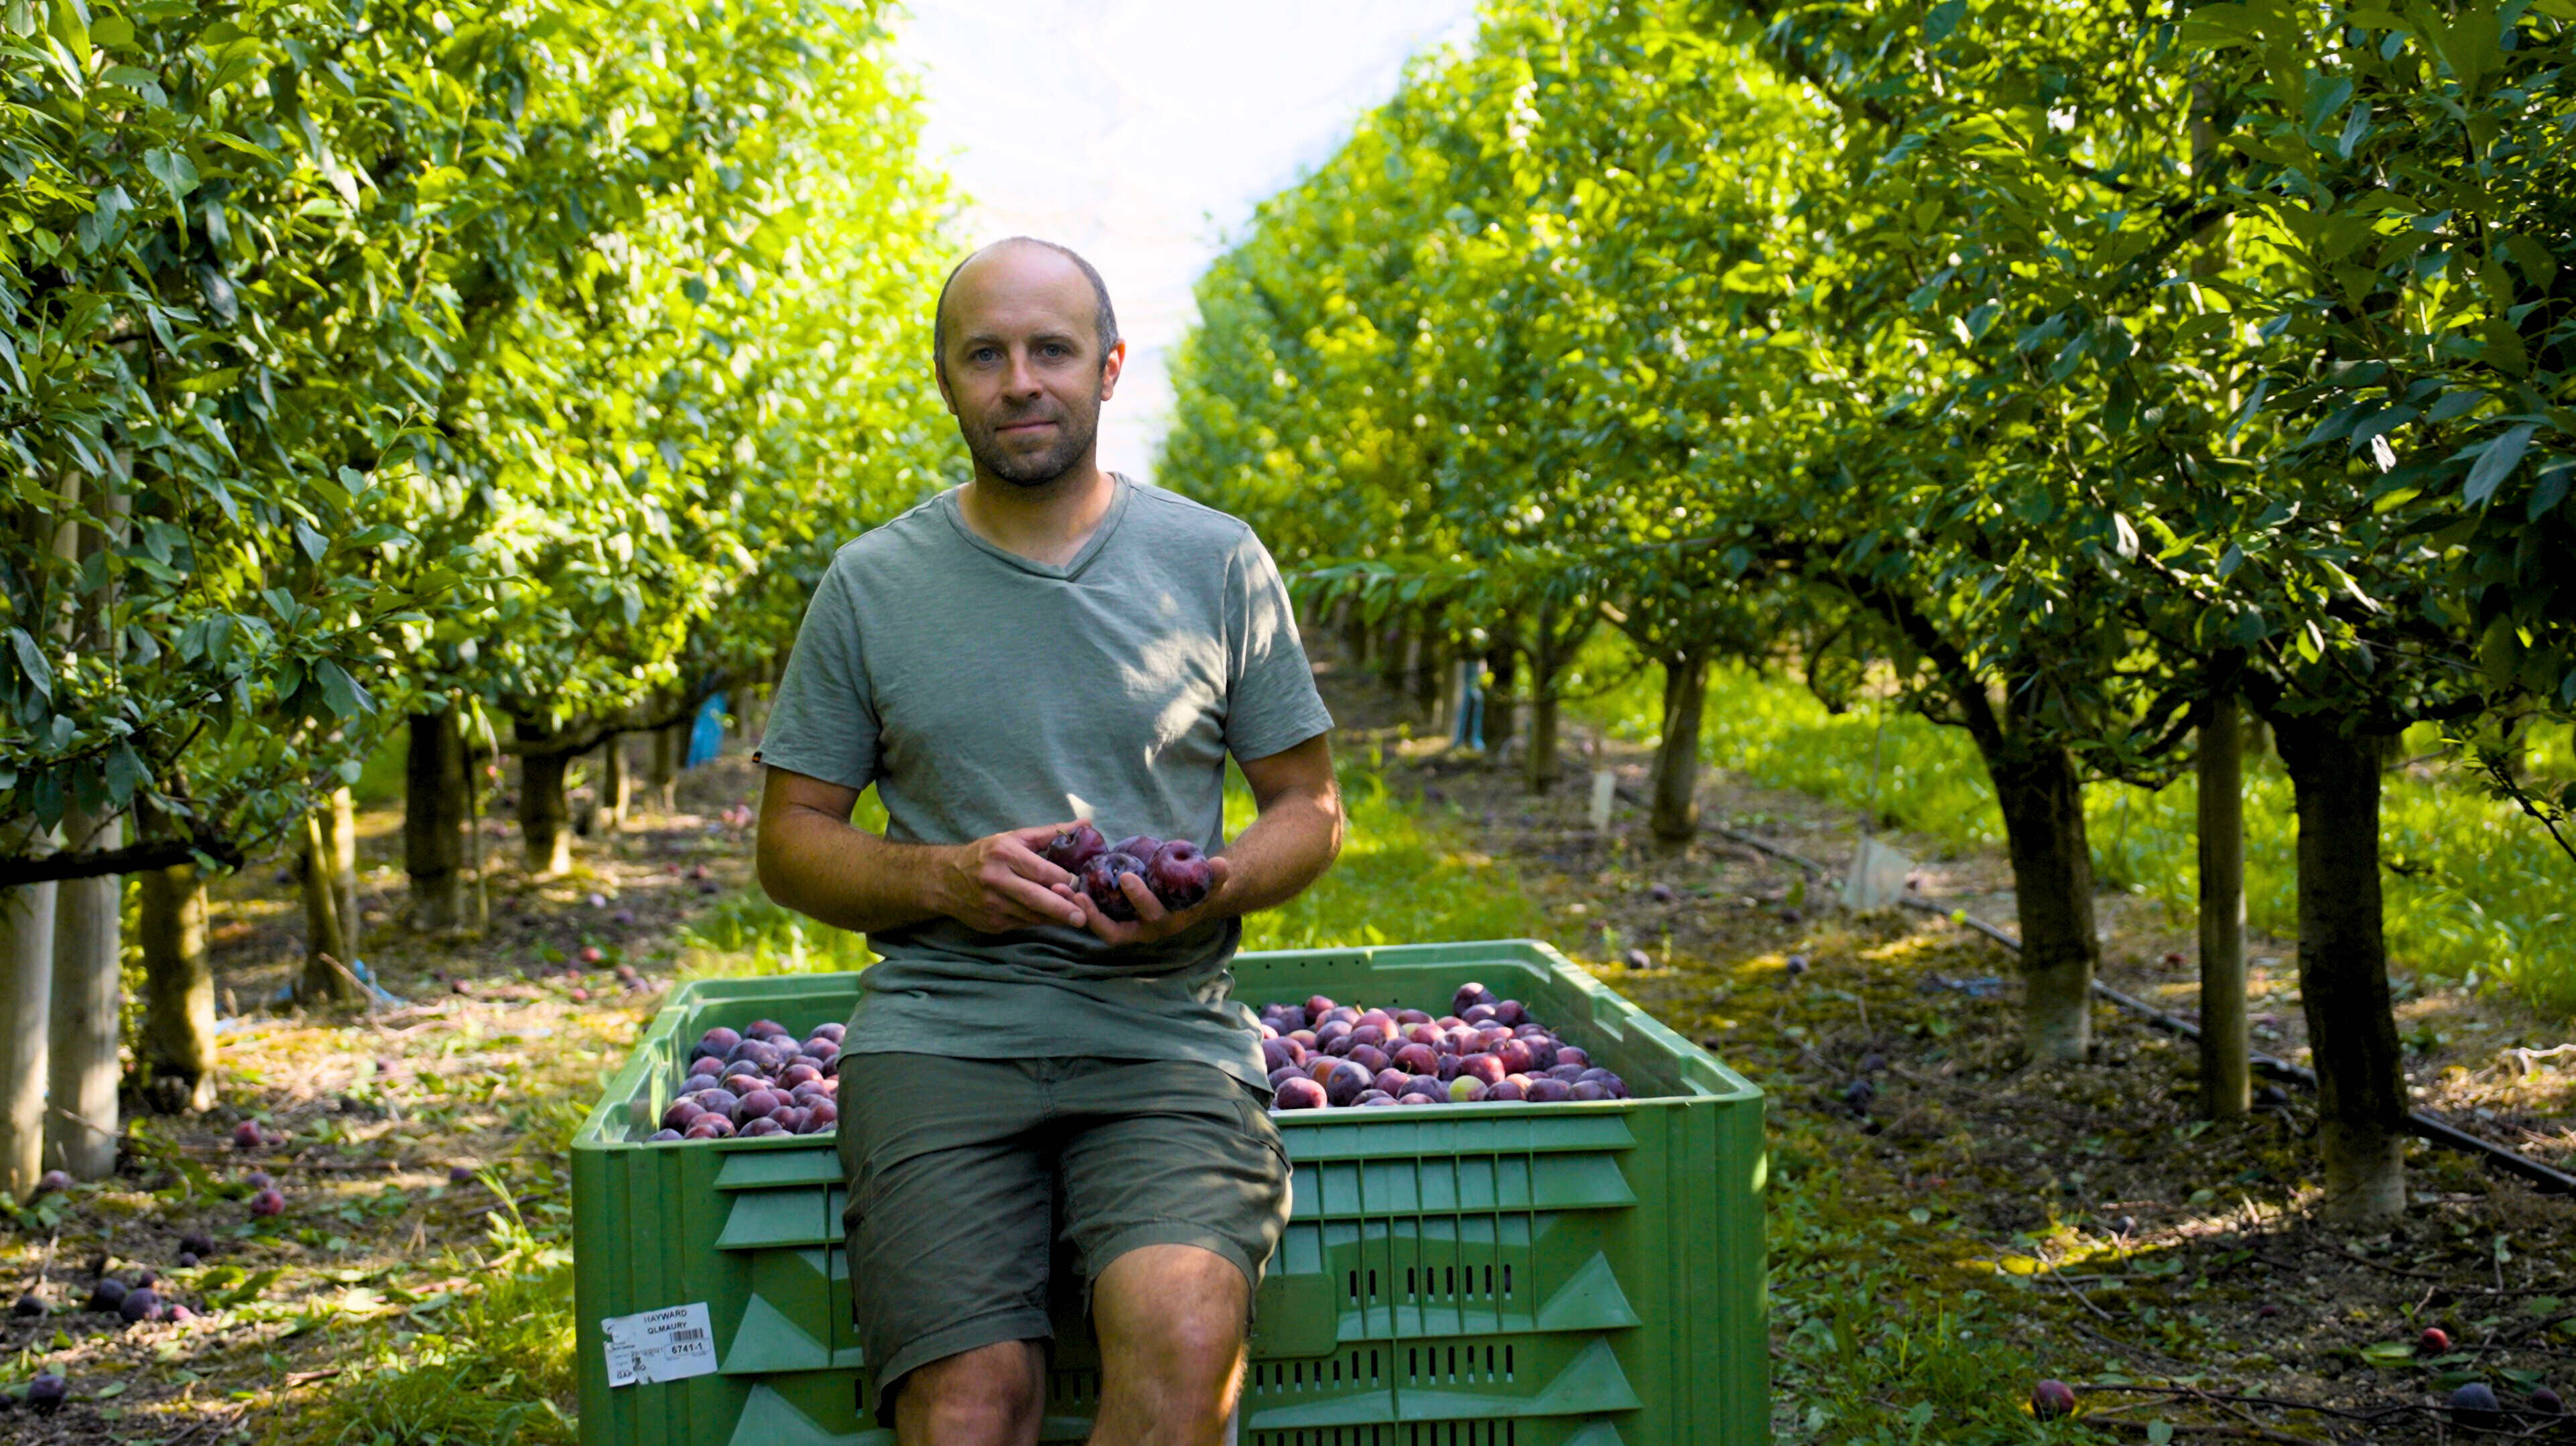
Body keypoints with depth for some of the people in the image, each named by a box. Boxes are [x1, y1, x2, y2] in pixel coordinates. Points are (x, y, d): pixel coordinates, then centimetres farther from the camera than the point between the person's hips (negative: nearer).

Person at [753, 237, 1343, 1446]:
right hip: (938, 1026, 0)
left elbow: (1310, 805, 15)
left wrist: (1214, 886, -8)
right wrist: (944, 879, -8)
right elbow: (792, 842, 12)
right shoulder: (871, 584, 10)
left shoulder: (1218, 562, 10)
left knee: (1186, 1330, -29)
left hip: (1165, 1033, 0)